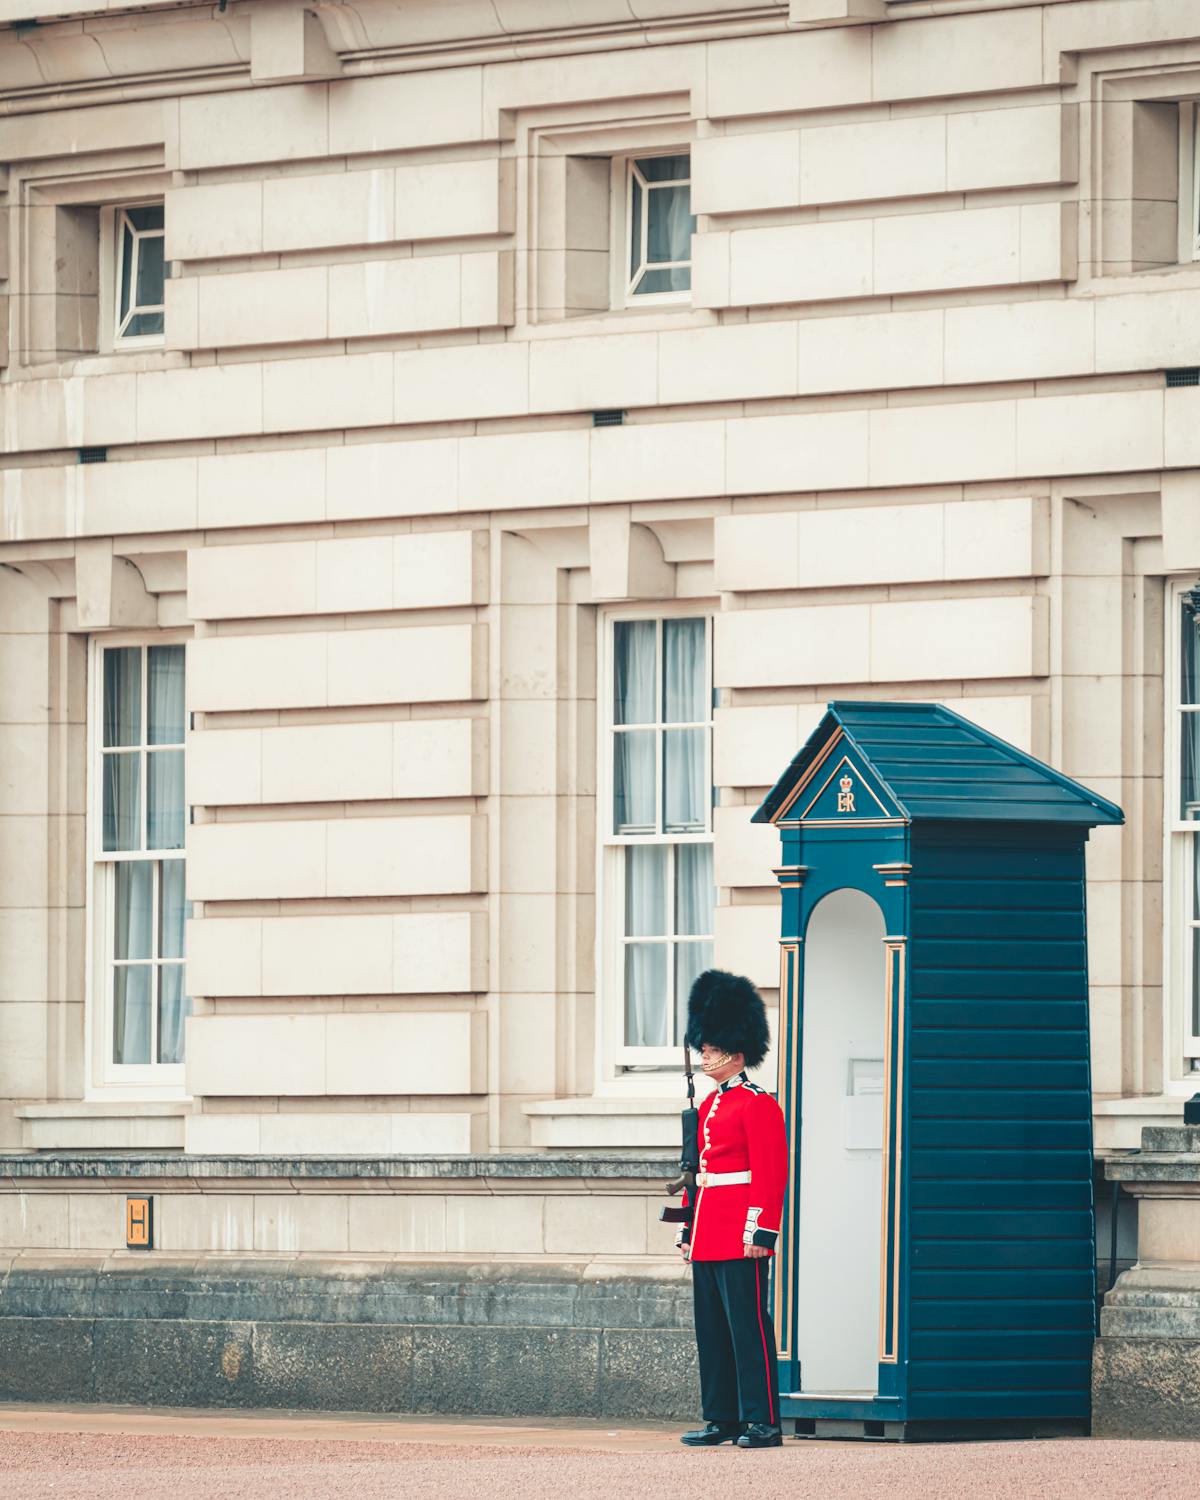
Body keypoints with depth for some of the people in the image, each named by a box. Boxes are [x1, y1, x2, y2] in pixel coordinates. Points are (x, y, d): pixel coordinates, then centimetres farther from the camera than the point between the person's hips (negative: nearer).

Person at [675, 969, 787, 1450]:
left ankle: (763, 1421, -5)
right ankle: (722, 1419, 14)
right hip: (707, 1238, 9)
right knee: (711, 1329, 9)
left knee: (747, 1325, -7)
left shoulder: (758, 1105, -9)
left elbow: (770, 1174, -14)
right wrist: (688, 1228, 17)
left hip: (740, 1240, -9)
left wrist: (761, 1230, -20)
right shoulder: (709, 1106, 17)